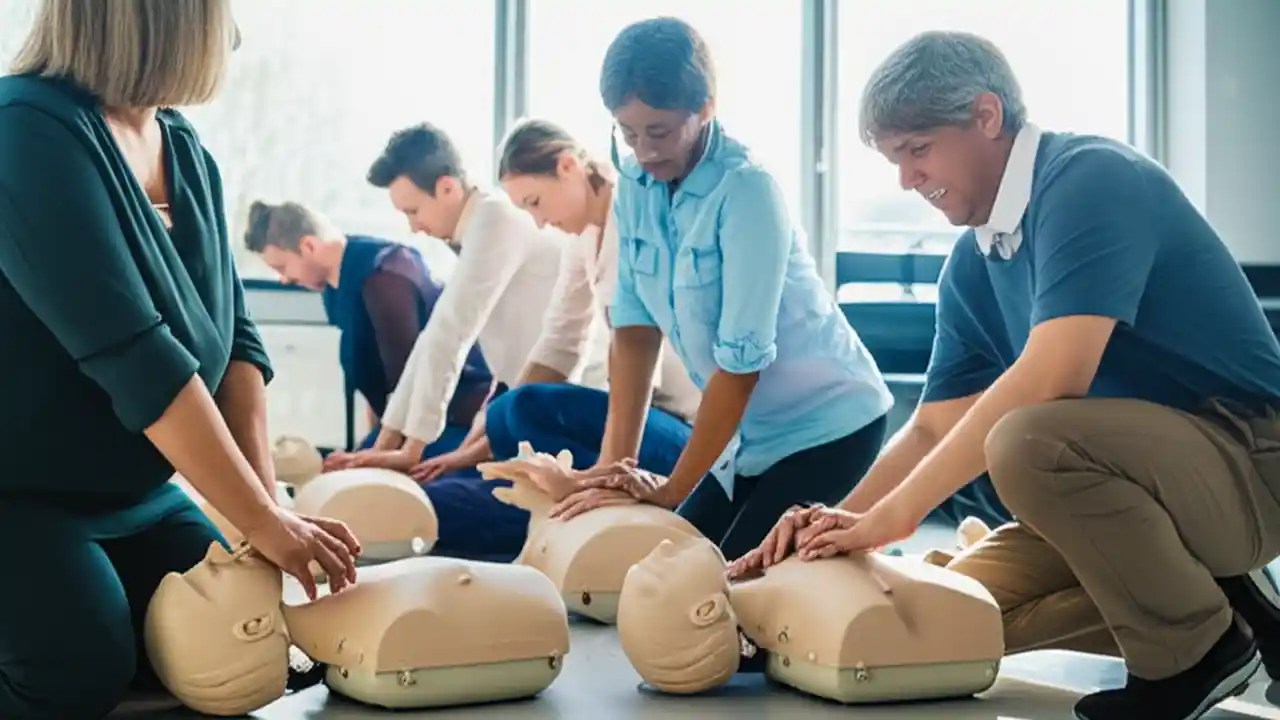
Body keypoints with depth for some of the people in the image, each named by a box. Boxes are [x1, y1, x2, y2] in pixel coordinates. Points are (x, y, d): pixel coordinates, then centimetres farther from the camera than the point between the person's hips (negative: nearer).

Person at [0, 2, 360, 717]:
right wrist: (262, 521, -28)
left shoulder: (184, 149, 3)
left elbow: (233, 336, -2)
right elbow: (134, 357, -29)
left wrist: (269, 499, -14)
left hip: (134, 497, 8)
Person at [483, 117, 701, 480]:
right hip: (653, 413, 9)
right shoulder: (583, 237, 12)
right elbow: (560, 343, 10)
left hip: (691, 429, -9)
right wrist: (489, 437, -1)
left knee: (526, 412, -26)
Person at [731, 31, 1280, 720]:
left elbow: (1051, 378, -30)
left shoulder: (1090, 179, -18)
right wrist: (836, 522, -6)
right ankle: (1215, 598, 13)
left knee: (1027, 441, -33)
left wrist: (893, 514, -27)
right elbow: (932, 431, 10)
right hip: (1143, 472, 9)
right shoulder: (971, 267, 7)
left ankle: (1199, 650, -10)